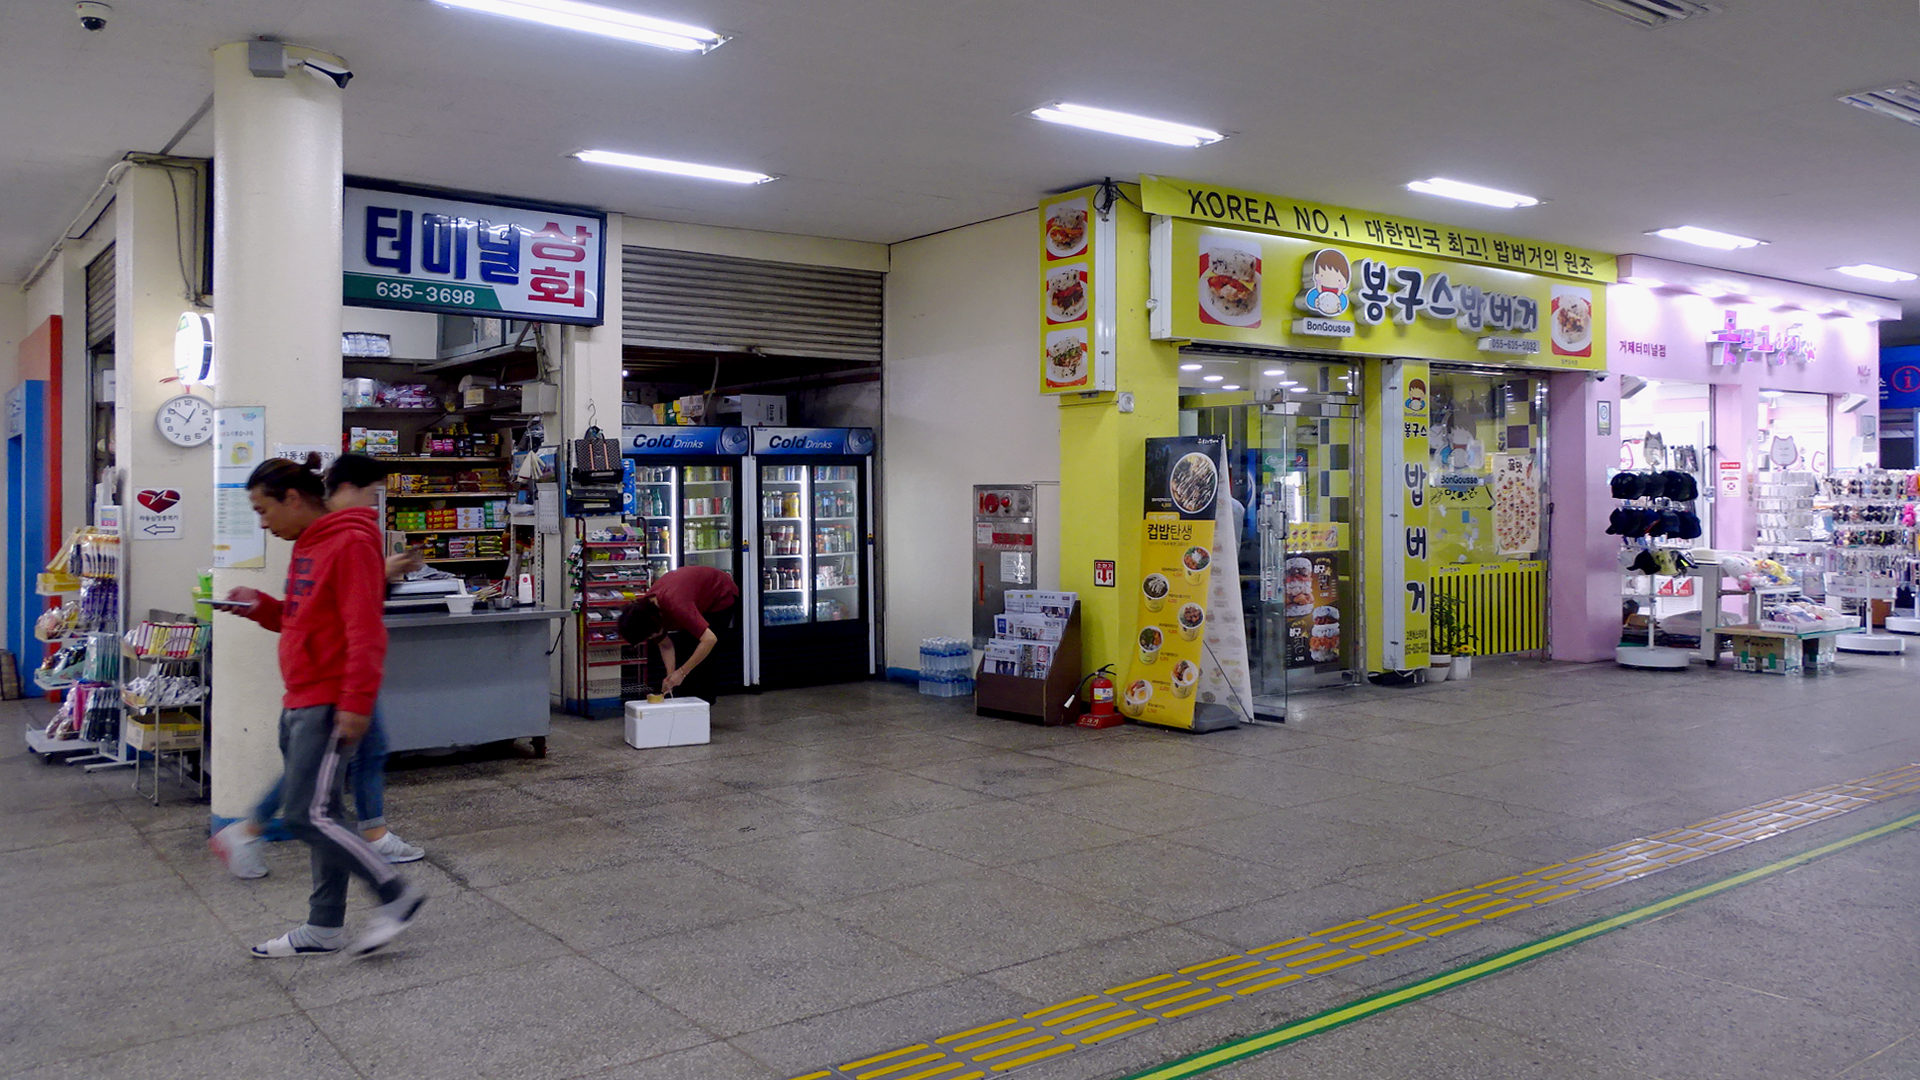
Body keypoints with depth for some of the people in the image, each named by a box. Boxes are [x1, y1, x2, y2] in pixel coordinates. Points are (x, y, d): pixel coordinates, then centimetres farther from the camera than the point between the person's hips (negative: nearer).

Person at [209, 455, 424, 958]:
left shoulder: (349, 542, -14)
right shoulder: (307, 545, 17)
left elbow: (365, 629, -20)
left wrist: (357, 702, -23)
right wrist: (259, 605, 8)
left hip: (328, 704, -10)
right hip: (298, 704, 10)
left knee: (309, 816, -11)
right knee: (319, 815, 13)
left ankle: (396, 894, 3)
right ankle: (324, 927, 20)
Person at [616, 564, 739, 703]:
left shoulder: (675, 605, -42)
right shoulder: (645, 608, -18)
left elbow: (709, 639, -46)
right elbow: (665, 646, -6)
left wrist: (681, 673, -41)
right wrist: (670, 676, -21)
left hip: (722, 596, -7)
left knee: (706, 659, -11)